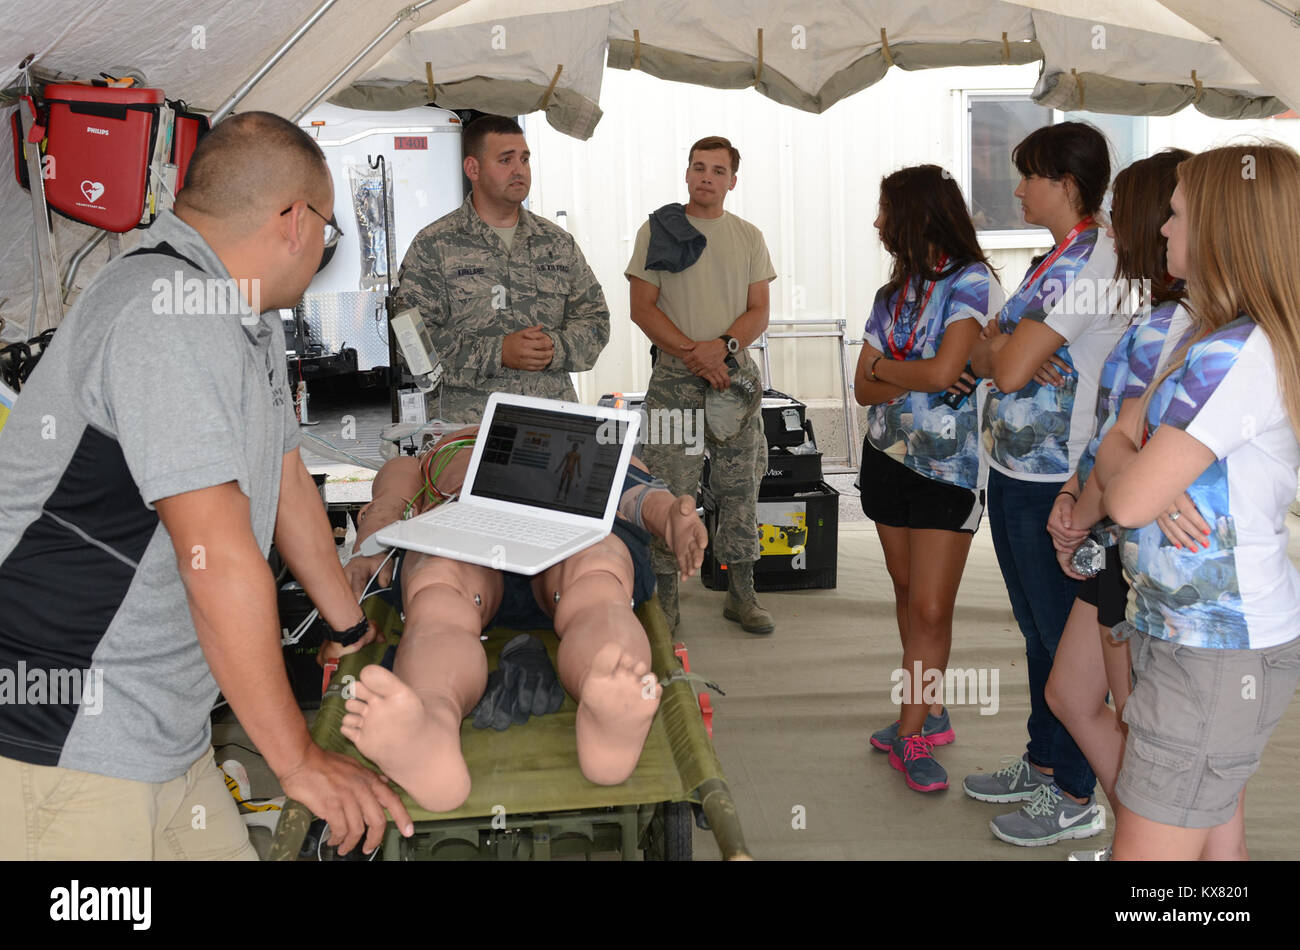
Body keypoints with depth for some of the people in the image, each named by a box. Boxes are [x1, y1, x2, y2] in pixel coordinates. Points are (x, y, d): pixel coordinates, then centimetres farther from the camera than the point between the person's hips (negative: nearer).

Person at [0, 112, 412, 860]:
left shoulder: (251, 321, 10)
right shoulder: (171, 315, -22)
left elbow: (287, 480, 19)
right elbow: (218, 555, -24)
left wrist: (356, 632, 26)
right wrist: (299, 760, -17)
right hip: (64, 743, -9)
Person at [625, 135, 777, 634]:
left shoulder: (748, 237, 11)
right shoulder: (657, 230, 3)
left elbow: (758, 312, 6)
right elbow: (642, 307, -3)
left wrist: (722, 346, -14)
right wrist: (693, 353, -13)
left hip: (735, 373, 3)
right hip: (675, 374, -3)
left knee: (740, 490, 6)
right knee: (669, 490, -5)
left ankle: (741, 593, 17)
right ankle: (665, 597, 6)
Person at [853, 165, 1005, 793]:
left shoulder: (972, 283, -9)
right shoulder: (892, 294, 11)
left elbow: (942, 371, -23)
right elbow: (864, 388, 4)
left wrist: (883, 367, -6)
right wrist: (916, 379, -14)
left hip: (948, 466, -7)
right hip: (889, 457, 7)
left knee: (931, 609, -5)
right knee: (907, 592, 12)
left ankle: (909, 732, 7)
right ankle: (930, 713, 24)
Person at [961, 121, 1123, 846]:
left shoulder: (1086, 262, -18)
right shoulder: (1061, 259, 14)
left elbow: (1010, 367, -23)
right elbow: (987, 358, 14)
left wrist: (993, 341, -3)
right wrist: (998, 343, -7)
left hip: (1052, 484, -10)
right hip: (1018, 473, 10)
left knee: (1065, 636, 3)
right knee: (1039, 630, 19)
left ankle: (1076, 799, 17)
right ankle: (1042, 765, 35)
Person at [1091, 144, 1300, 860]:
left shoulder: (1238, 354, -21)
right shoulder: (1218, 342, 11)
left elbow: (1128, 499, -22)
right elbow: (1116, 443, 12)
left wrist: (1131, 469, -1)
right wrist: (1145, 472, -9)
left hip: (1216, 654, -9)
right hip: (1203, 635, 9)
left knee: (1145, 850, -2)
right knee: (1217, 840, 18)